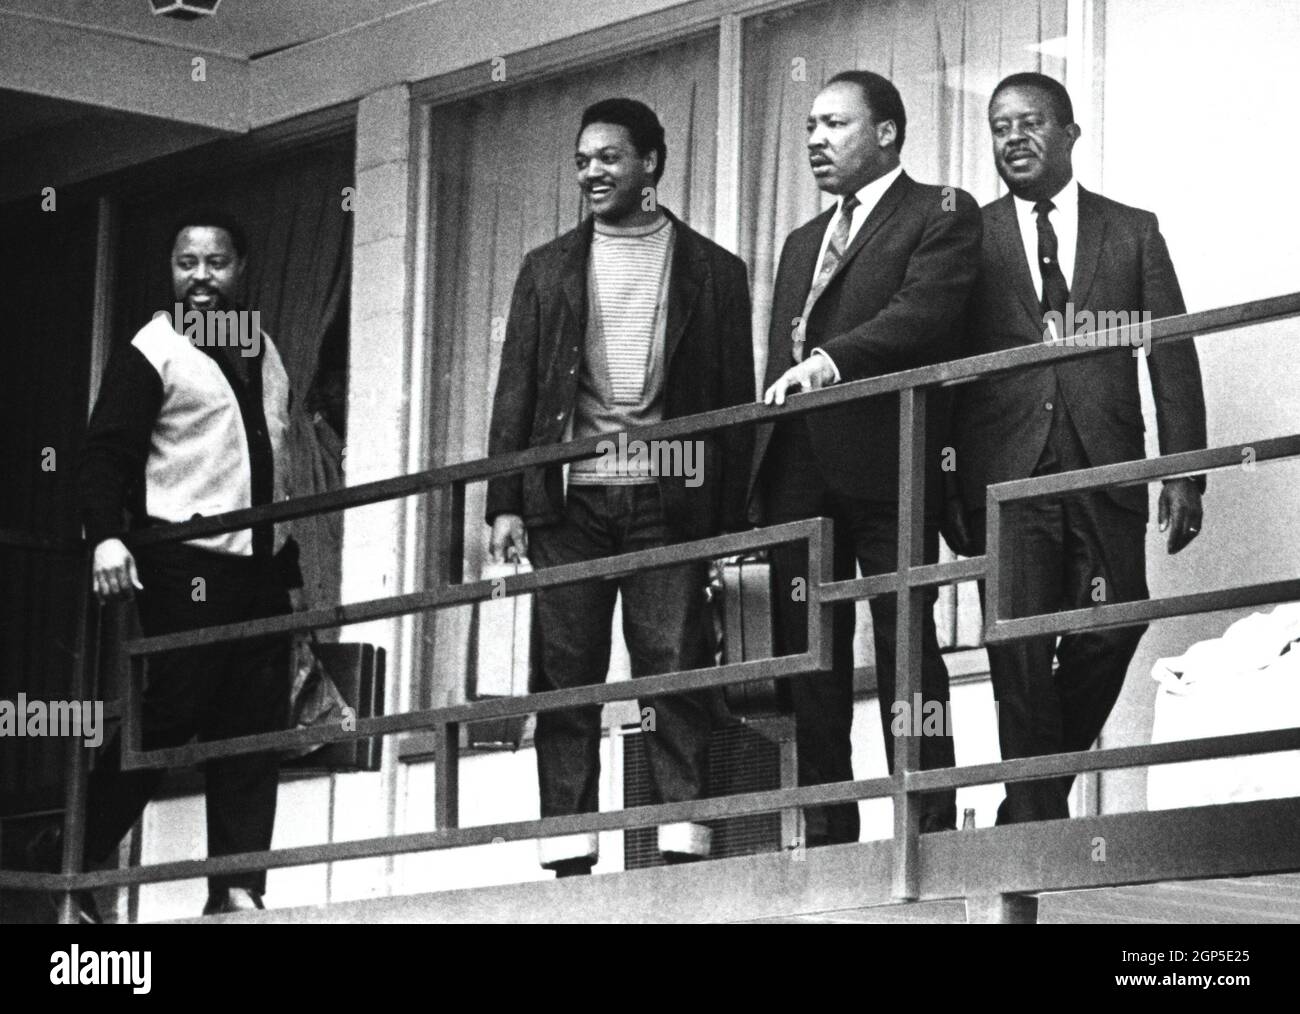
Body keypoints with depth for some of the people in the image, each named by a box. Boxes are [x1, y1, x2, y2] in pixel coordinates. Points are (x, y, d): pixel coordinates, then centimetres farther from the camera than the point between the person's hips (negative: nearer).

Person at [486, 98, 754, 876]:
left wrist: (732, 520, -2)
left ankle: (683, 844, -10)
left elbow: (736, 399, 6)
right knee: (566, 677, -1)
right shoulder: (548, 269, 15)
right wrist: (506, 503, 0)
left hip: (669, 495, -2)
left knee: (675, 671, -8)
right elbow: (516, 390, 10)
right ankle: (570, 857, -1)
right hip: (570, 493, 2)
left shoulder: (713, 271, 9)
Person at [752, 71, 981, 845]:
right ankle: (824, 838, 4)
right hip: (797, 474, 7)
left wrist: (830, 360, -20)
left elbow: (925, 312, -12)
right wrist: (759, 479, 11)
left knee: (905, 645, -8)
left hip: (885, 463, -7)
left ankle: (927, 832, -8)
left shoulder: (942, 213, 5)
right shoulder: (803, 243, 27)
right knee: (807, 659, 3)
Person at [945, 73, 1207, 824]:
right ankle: (1036, 818, -1)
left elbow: (1172, 358, 8)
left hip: (1106, 469, 1)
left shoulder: (1132, 232, 12)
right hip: (1008, 472, -1)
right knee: (1020, 650, -7)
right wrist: (944, 486, -2)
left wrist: (1184, 473, -2)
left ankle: (1045, 784, 16)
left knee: (1112, 631, -5)